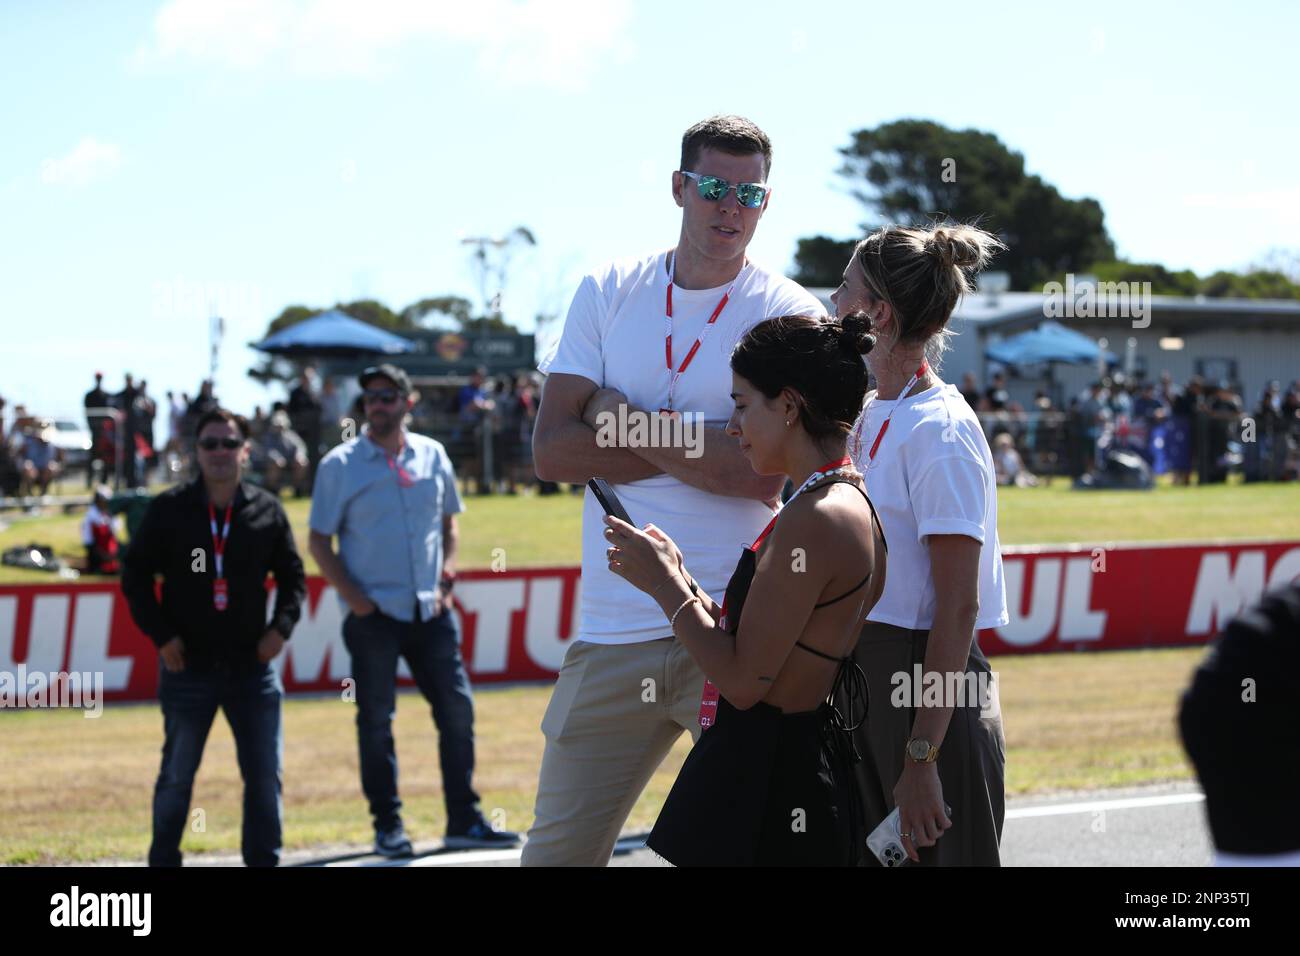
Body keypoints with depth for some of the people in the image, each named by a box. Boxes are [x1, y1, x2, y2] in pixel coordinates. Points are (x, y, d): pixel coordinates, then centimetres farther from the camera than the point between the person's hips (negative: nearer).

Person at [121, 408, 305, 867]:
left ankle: (264, 859, 11)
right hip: (188, 667, -1)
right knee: (177, 775, 6)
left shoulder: (267, 511, 4)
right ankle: (163, 860, 18)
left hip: (252, 665, 1)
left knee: (265, 774, 1)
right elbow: (135, 575, 3)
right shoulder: (168, 510, -1)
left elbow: (292, 577, 12)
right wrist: (161, 635, -6)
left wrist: (281, 626, -3)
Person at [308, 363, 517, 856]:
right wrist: (353, 597, -10)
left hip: (431, 611, 4)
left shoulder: (432, 455, 8)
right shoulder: (340, 464, -2)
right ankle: (388, 827, 9)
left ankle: (464, 820, 12)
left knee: (457, 710, 3)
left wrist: (447, 580, 6)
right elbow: (320, 541, 0)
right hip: (374, 614, -3)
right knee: (376, 721, 0)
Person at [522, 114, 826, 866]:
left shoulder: (792, 316, -1)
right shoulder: (608, 293, 9)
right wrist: (705, 446, -6)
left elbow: (766, 475, -14)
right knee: (556, 848, 5)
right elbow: (552, 451, 1)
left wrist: (625, 420, -5)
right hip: (613, 631, 3)